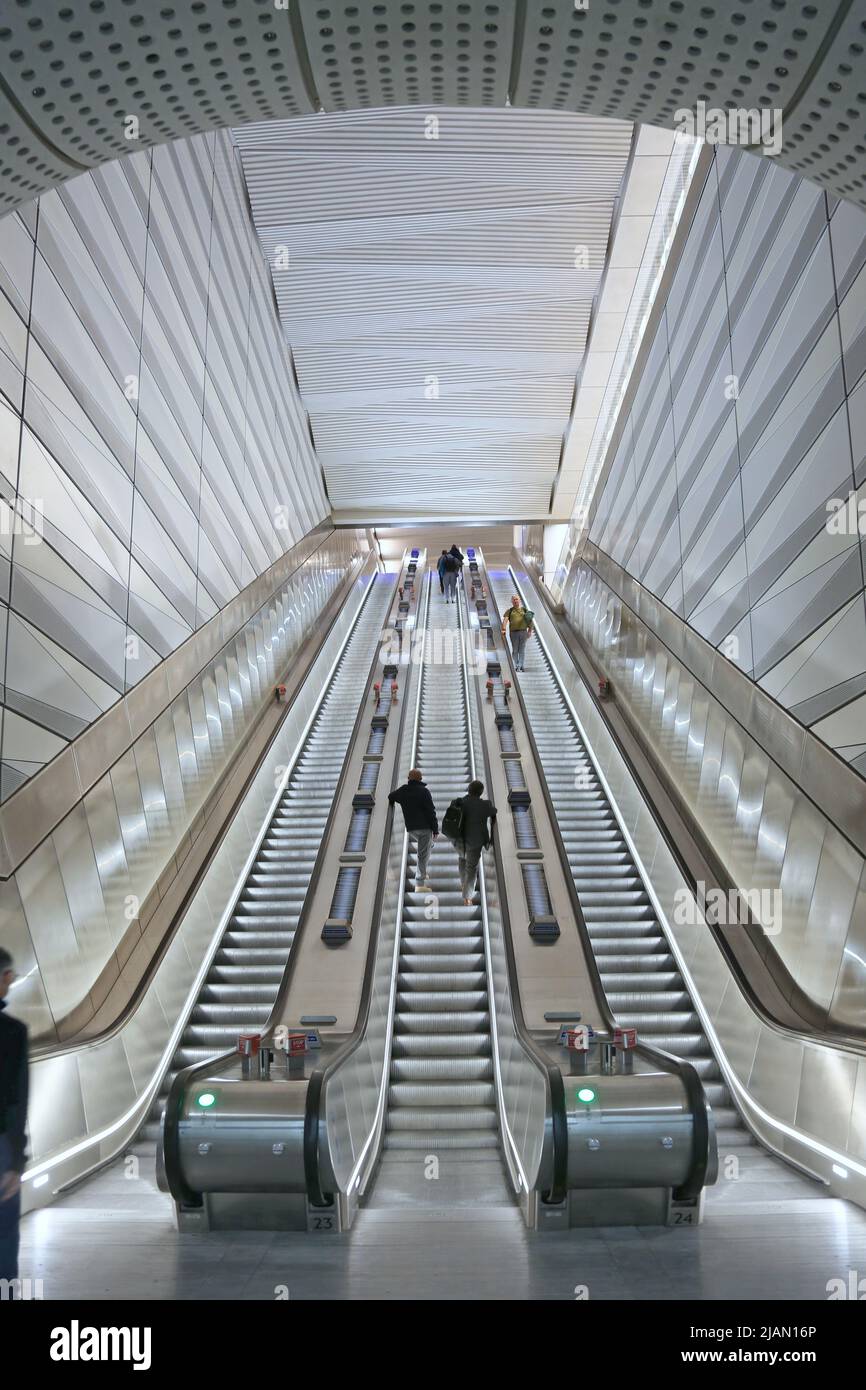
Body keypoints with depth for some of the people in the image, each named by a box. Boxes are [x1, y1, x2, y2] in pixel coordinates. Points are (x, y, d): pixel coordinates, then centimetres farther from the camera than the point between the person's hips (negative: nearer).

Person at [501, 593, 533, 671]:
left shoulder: (524, 610, 12)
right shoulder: (509, 611, 8)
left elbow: (530, 621, 13)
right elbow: (505, 620, -5)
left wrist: (530, 630, 3)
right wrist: (503, 629, -20)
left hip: (523, 631, 1)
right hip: (514, 632, -1)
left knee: (522, 650, -1)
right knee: (515, 650, 2)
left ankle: (520, 665, 1)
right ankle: (517, 665, 10)